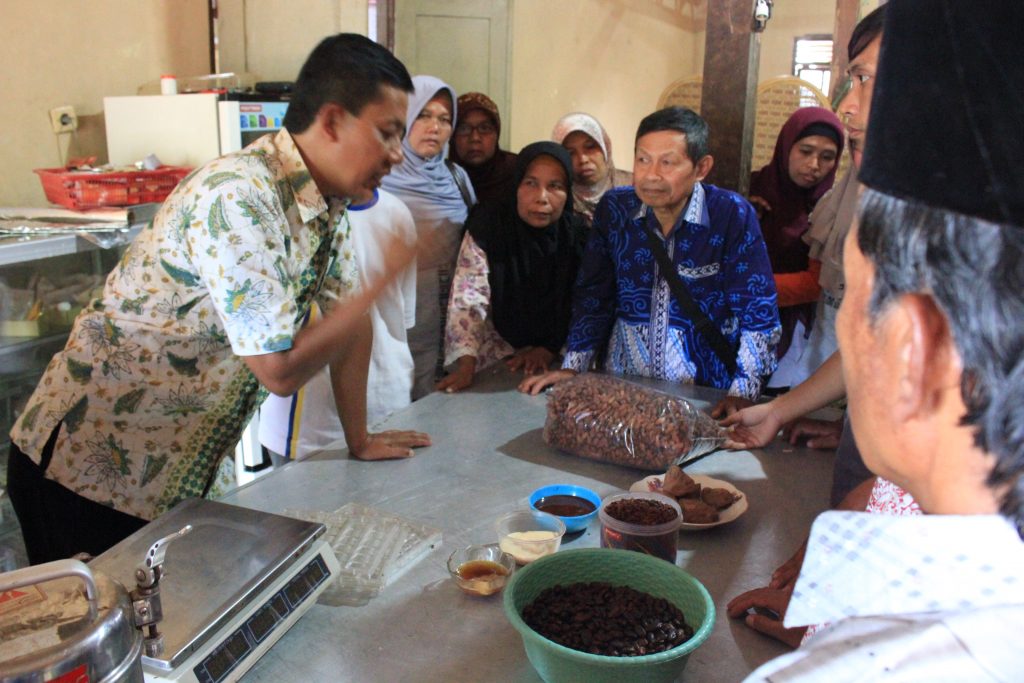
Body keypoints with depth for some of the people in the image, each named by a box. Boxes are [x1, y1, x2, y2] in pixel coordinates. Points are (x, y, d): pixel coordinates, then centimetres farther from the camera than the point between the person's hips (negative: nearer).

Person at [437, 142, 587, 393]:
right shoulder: (487, 225, -13)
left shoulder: (577, 235, -4)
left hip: (557, 358, 2)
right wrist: (466, 365, -26)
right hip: (496, 355, -2)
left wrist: (549, 350, -7)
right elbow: (468, 298, -17)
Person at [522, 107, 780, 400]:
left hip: (706, 394, -2)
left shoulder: (733, 215, -9)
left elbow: (758, 316, -7)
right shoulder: (614, 208, 1)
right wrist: (572, 367, 3)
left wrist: (740, 399, -15)